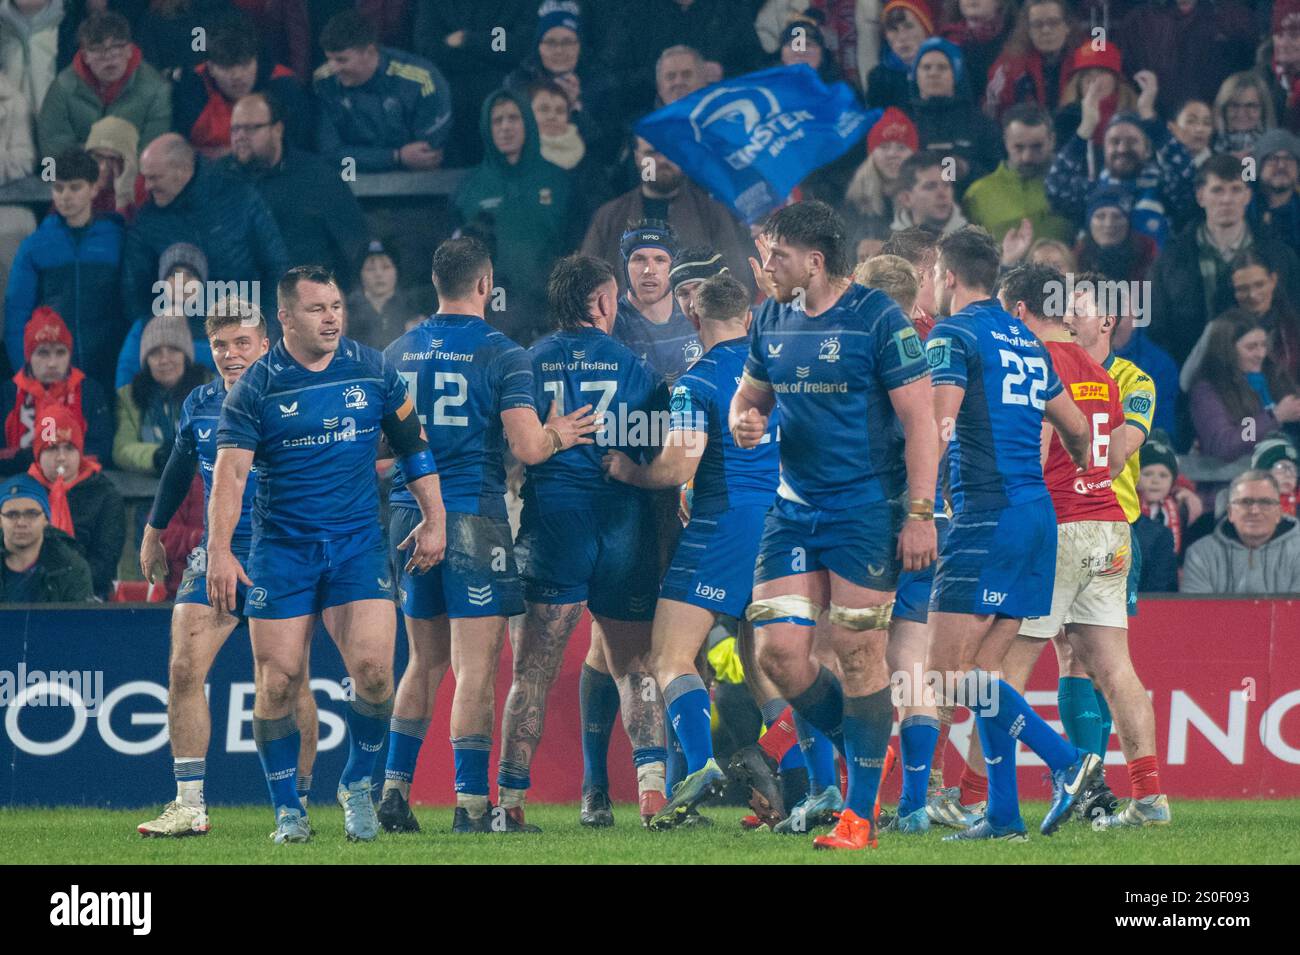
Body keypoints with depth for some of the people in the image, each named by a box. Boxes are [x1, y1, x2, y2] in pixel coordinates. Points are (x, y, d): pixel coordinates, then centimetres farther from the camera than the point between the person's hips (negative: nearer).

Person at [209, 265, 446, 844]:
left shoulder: (372, 372, 4)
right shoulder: (256, 388, -4)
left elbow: (413, 445, 15)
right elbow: (230, 471, -11)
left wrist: (434, 519, 10)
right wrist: (219, 551, -22)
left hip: (358, 544, 1)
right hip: (281, 550, -1)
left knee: (373, 669, -13)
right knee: (278, 682, -4)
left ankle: (358, 786, 9)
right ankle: (287, 811, 10)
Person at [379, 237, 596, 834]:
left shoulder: (397, 353, 9)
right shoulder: (502, 354, -7)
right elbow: (527, 448, -14)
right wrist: (557, 434, 6)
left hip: (409, 516, 5)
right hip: (473, 517, -5)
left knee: (425, 663, 17)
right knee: (475, 670, -3)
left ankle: (394, 788, 12)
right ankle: (471, 805, -6)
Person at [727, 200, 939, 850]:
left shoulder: (878, 319, -10)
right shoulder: (772, 321, 9)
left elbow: (919, 419, -11)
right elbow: (750, 395, 23)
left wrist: (920, 513, -17)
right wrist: (745, 422, -2)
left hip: (867, 508, -6)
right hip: (794, 506, 6)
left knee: (857, 653, -5)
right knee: (777, 651, -3)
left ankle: (860, 812, 1)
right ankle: (858, 751, 21)